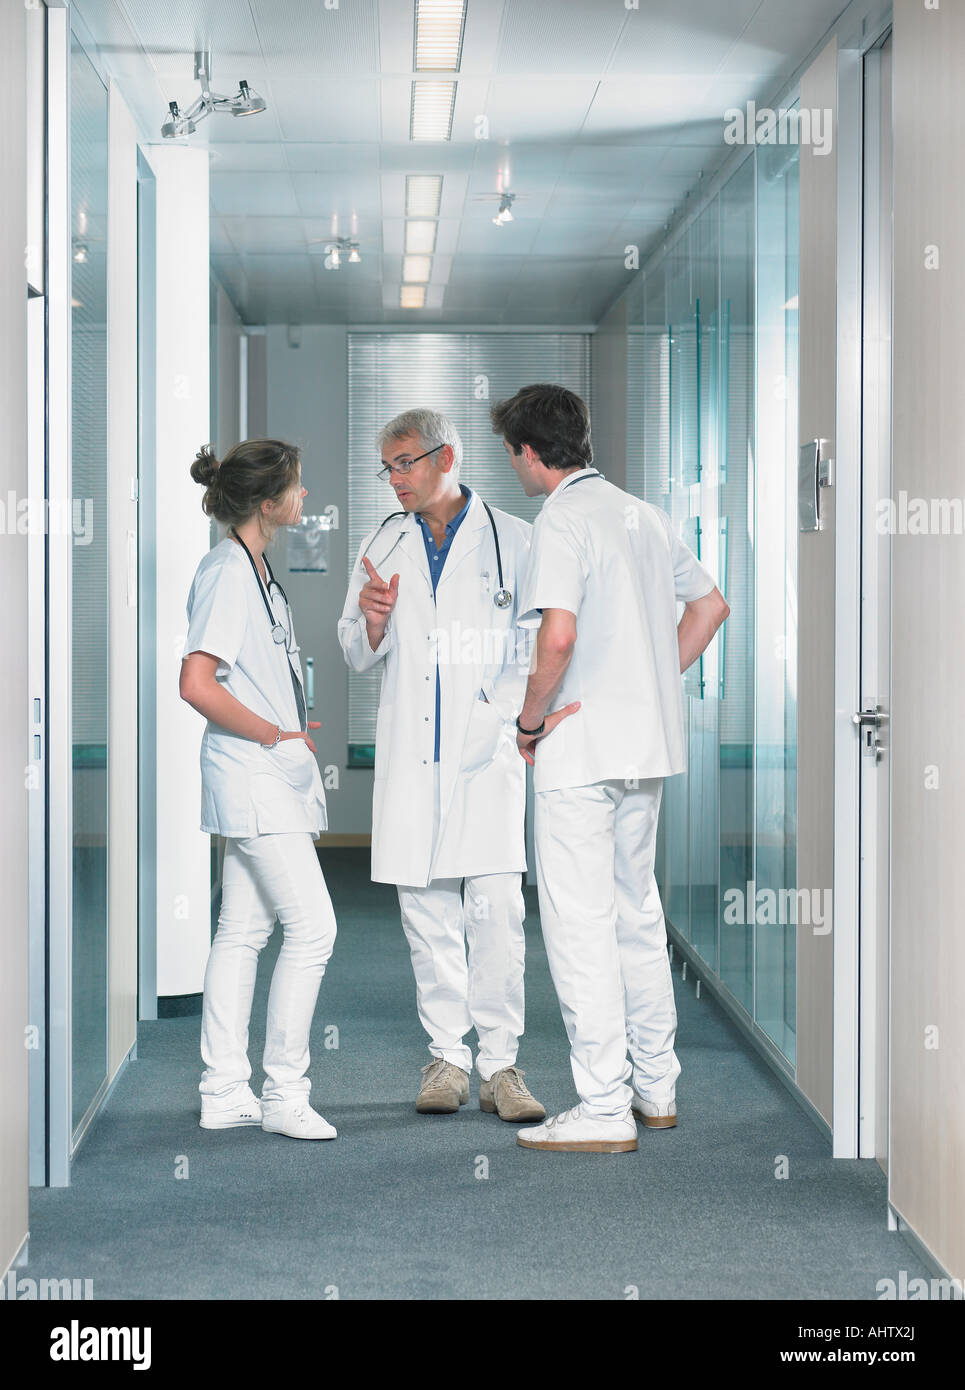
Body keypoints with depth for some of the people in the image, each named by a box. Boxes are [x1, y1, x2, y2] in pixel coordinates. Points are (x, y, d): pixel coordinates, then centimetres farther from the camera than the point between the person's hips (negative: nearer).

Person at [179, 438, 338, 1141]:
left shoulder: (254, 568, 14)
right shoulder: (228, 572, -17)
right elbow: (197, 683, -25)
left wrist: (288, 733, 14)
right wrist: (276, 736, -16)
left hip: (268, 774, 10)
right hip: (255, 775, -10)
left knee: (244, 930, 11)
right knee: (312, 927, -8)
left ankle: (225, 1093, 16)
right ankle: (285, 1093, 0)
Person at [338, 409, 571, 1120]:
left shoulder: (511, 539, 3)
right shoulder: (385, 545, 14)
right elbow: (360, 656, 16)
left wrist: (511, 711, -10)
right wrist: (372, 621, -5)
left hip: (486, 749, -3)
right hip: (411, 758, 4)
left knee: (497, 911, -9)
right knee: (427, 914, 5)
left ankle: (500, 1065, -3)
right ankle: (448, 1059, 13)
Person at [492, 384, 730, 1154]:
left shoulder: (564, 518, -13)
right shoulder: (643, 513, 12)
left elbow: (559, 634, -25)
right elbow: (710, 605, 20)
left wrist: (530, 721, -11)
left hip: (581, 746, -8)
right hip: (648, 743, 8)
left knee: (580, 923, -4)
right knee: (637, 911, 17)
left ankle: (604, 1111, -2)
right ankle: (657, 1089, 24)